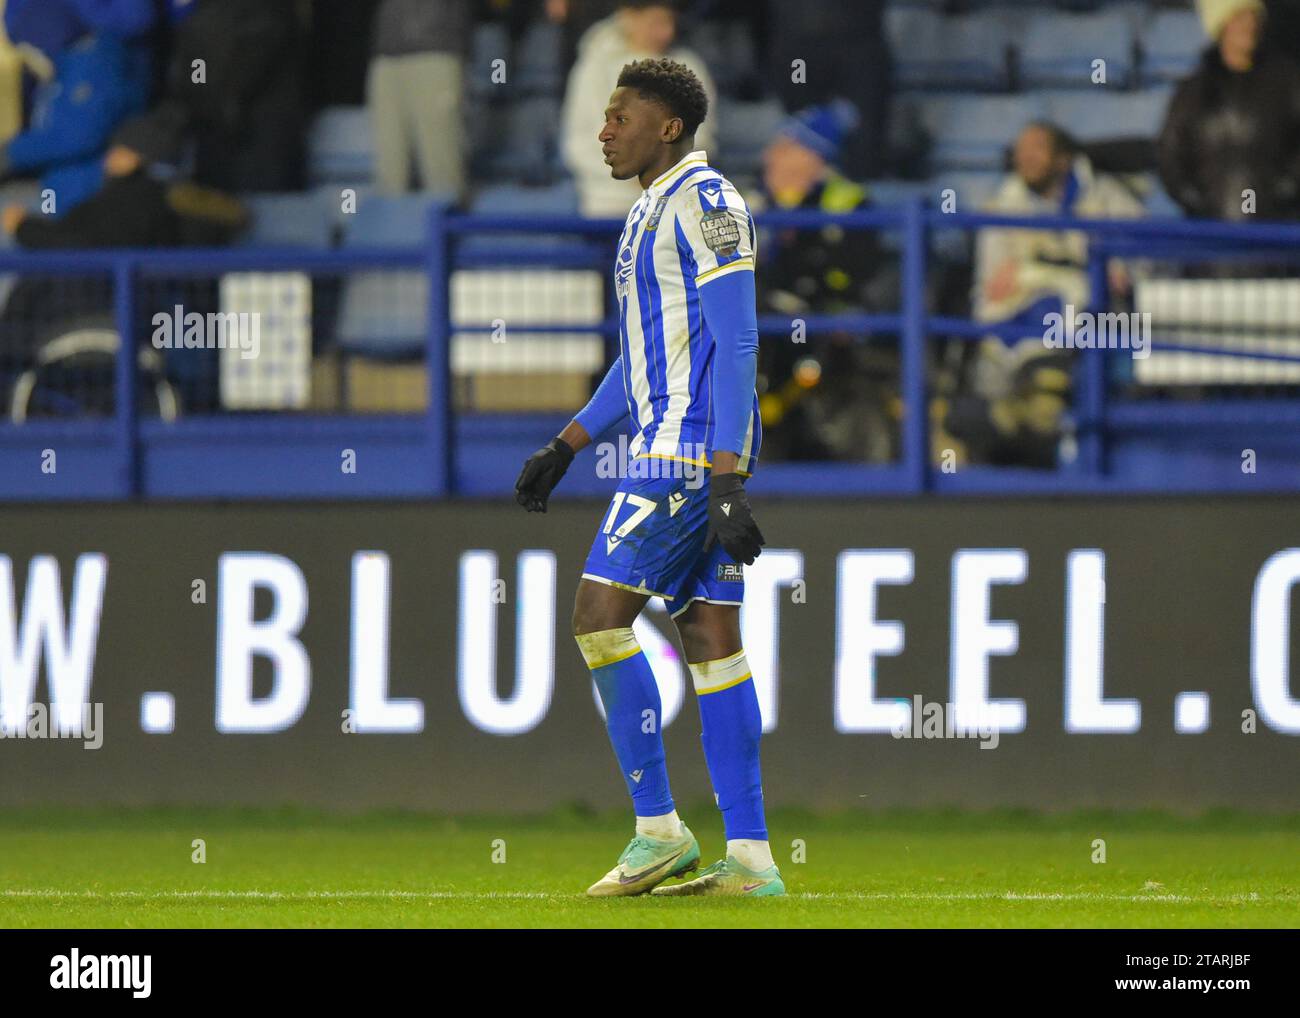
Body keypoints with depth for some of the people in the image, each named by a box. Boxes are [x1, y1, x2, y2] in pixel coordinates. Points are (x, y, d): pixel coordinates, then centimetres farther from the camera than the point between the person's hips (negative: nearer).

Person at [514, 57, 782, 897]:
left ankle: (659, 829, -8)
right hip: (672, 445, 10)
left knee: (600, 615, -10)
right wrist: (566, 447, 27)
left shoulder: (704, 202, -11)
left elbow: (735, 343, -17)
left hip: (691, 448, -10)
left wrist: (727, 479, -23)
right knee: (711, 638, 5)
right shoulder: (654, 211, 20)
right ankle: (750, 858, 3)